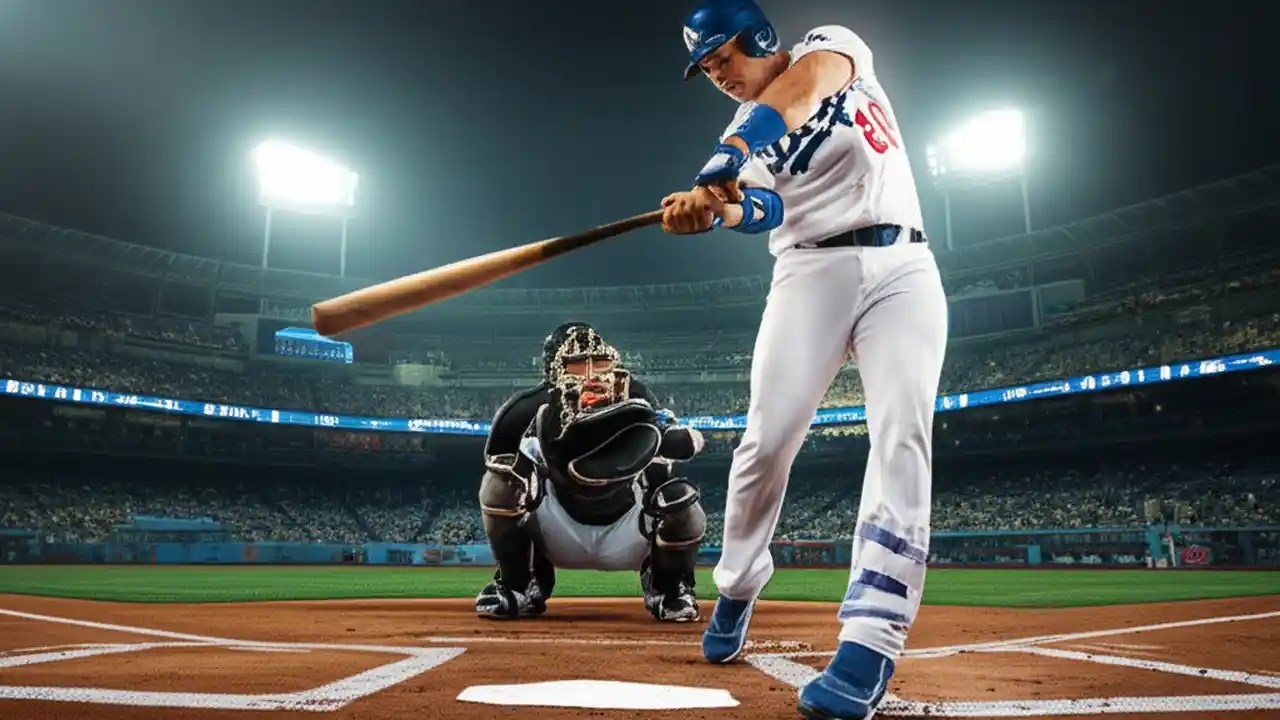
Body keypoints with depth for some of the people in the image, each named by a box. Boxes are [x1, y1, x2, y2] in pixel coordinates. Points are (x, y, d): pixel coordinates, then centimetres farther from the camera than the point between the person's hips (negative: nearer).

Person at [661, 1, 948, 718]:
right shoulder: (743, 133, 14)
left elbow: (803, 87, -19)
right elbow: (767, 208, -7)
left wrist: (730, 153, -38)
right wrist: (715, 207, -31)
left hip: (902, 266, -2)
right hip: (811, 272, 2)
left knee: (902, 437, -17)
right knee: (768, 439, -9)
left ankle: (870, 644, -20)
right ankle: (738, 589, 15)